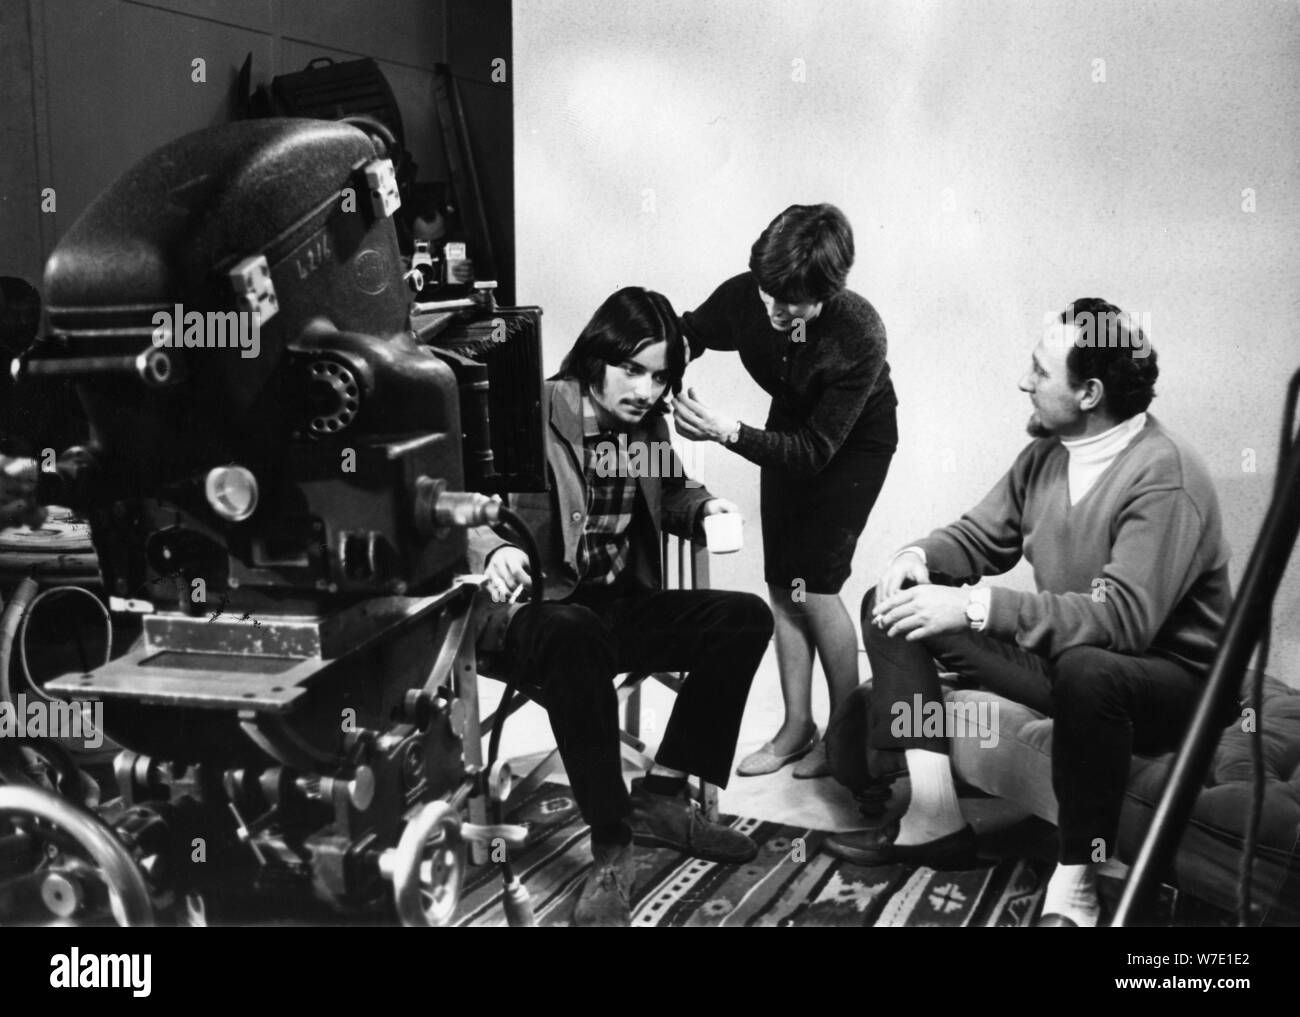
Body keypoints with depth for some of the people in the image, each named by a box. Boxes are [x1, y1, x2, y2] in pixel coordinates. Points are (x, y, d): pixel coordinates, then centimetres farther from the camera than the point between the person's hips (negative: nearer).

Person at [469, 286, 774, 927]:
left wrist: (702, 506, 0)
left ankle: (660, 797, -5)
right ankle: (611, 849, -33)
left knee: (745, 617, -8)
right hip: (539, 607, -7)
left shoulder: (647, 424, 7)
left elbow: (669, 493, 25)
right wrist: (494, 551, -45)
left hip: (622, 604, 7)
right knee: (573, 634, -41)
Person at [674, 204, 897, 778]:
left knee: (814, 584, -12)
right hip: (789, 428, 5)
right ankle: (797, 727, 15)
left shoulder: (859, 336, -37)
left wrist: (728, 433, -45)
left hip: (852, 444, -5)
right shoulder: (744, 297, -26)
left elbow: (816, 451, -34)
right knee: (781, 583, 3)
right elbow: (691, 334, -3)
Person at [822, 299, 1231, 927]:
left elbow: (1124, 616, -35)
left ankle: (1076, 882, -23)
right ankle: (933, 818, -6)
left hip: (1163, 679, -8)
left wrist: (976, 606, -38)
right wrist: (919, 557, -13)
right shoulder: (1047, 452, -1)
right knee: (892, 608, -1)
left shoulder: (1164, 478, -24)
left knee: (1086, 668, -44)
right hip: (1053, 652, 8)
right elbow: (982, 537, 11)